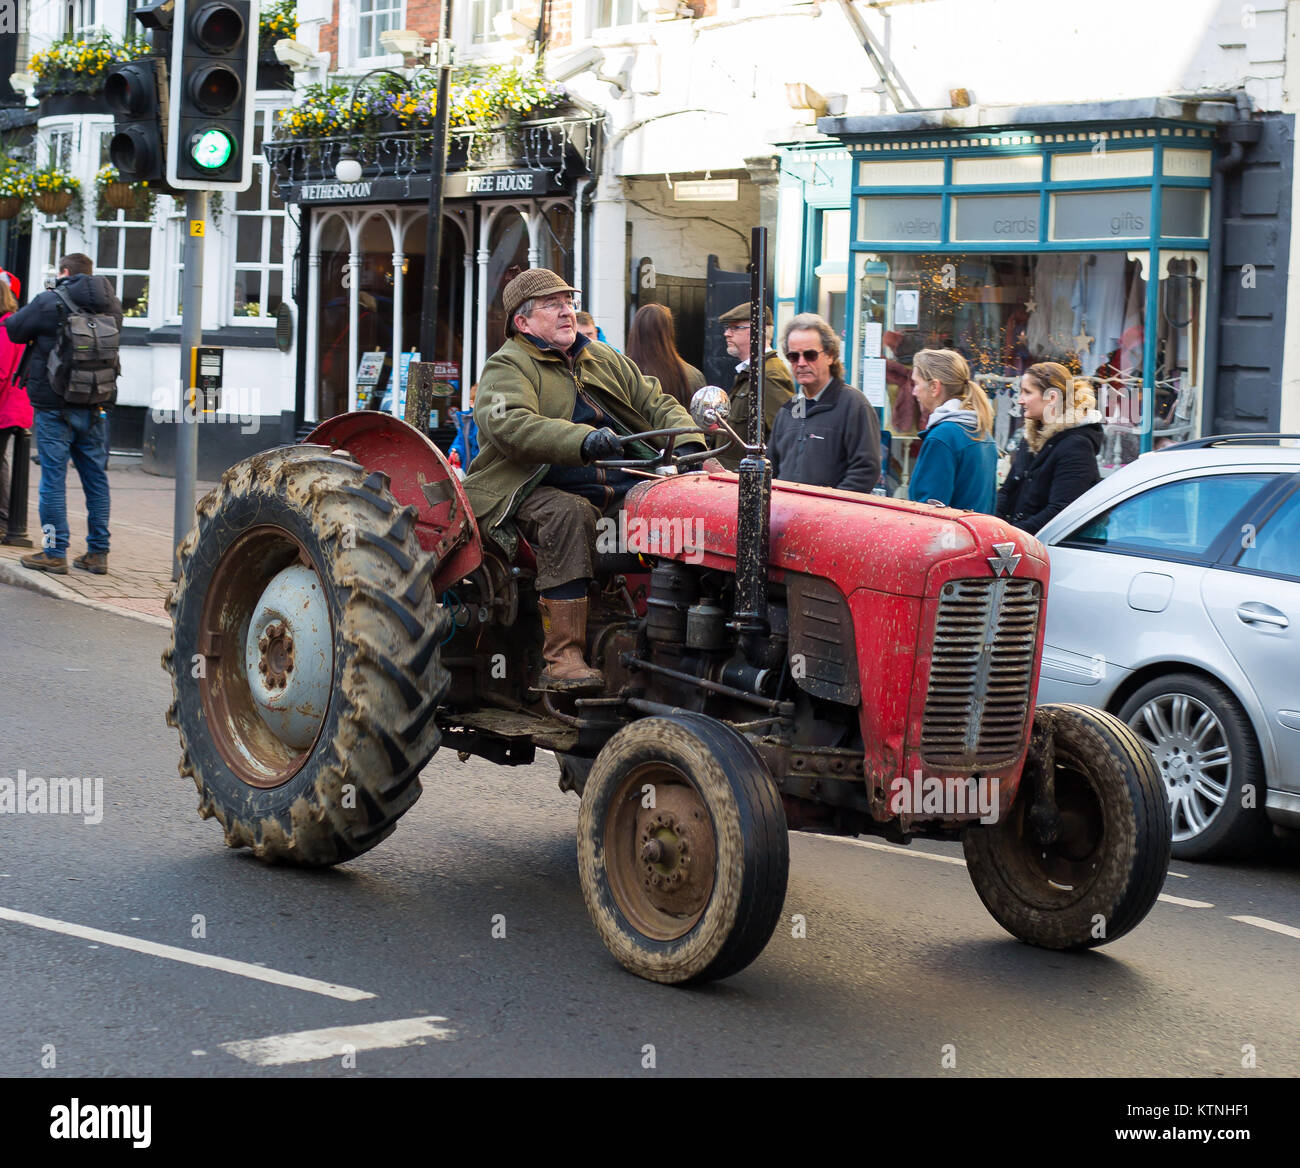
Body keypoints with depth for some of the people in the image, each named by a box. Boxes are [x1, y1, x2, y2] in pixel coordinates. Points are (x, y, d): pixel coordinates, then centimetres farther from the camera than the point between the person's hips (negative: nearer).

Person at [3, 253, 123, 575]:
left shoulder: (48, 303, -9)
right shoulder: (110, 306, 4)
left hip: (54, 406, -4)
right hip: (94, 407, 5)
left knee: (53, 478, 0)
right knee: (96, 478, 9)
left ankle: (55, 553, -1)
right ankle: (97, 553, 12)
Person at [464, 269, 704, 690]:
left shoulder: (604, 360, 22)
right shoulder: (507, 367, -1)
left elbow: (657, 404, 22)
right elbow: (510, 425, -21)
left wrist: (688, 445, -1)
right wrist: (583, 440, -36)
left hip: (618, 490, 6)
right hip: (535, 492, -6)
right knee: (568, 514, -37)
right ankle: (563, 659, -37)